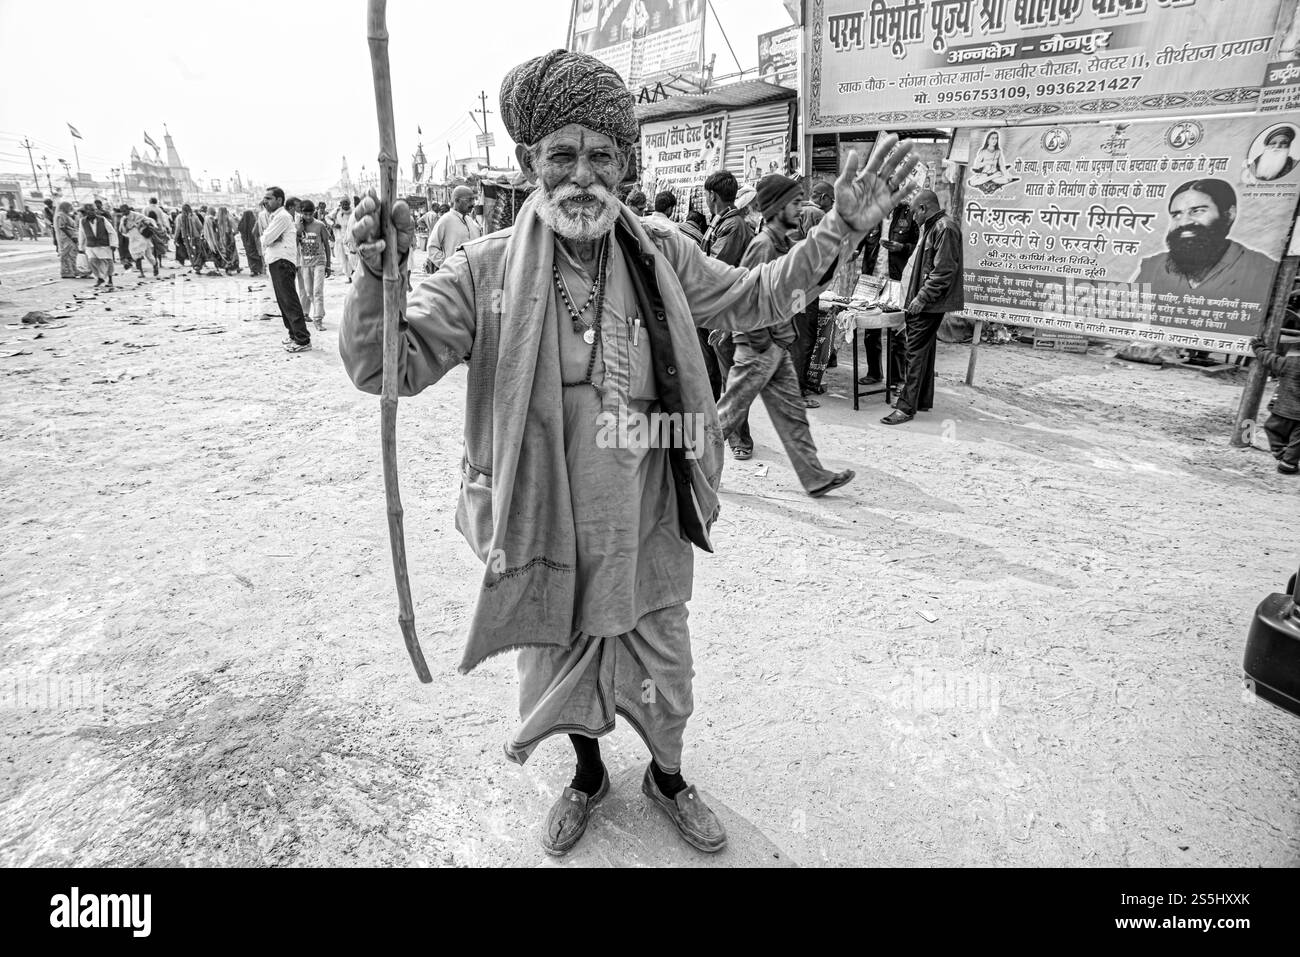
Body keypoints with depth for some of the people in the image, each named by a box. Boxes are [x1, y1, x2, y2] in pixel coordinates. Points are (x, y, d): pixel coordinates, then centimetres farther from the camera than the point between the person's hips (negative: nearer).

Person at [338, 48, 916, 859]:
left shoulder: (661, 255, -5)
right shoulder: (487, 271, -12)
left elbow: (753, 299, 9)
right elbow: (385, 367, -12)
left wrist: (841, 229, 2)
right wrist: (379, 275, -31)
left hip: (647, 534, 1)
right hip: (546, 535, -1)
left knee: (662, 680, 21)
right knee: (563, 669, 24)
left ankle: (668, 778, 54)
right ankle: (589, 777, 57)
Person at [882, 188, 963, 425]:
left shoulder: (944, 228, -14)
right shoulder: (933, 227, 18)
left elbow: (944, 271, -21)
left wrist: (922, 297, -20)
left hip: (929, 305, -10)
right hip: (927, 303, 10)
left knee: (916, 352, -10)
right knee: (924, 350, 15)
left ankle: (907, 407, -8)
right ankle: (922, 400, 24)